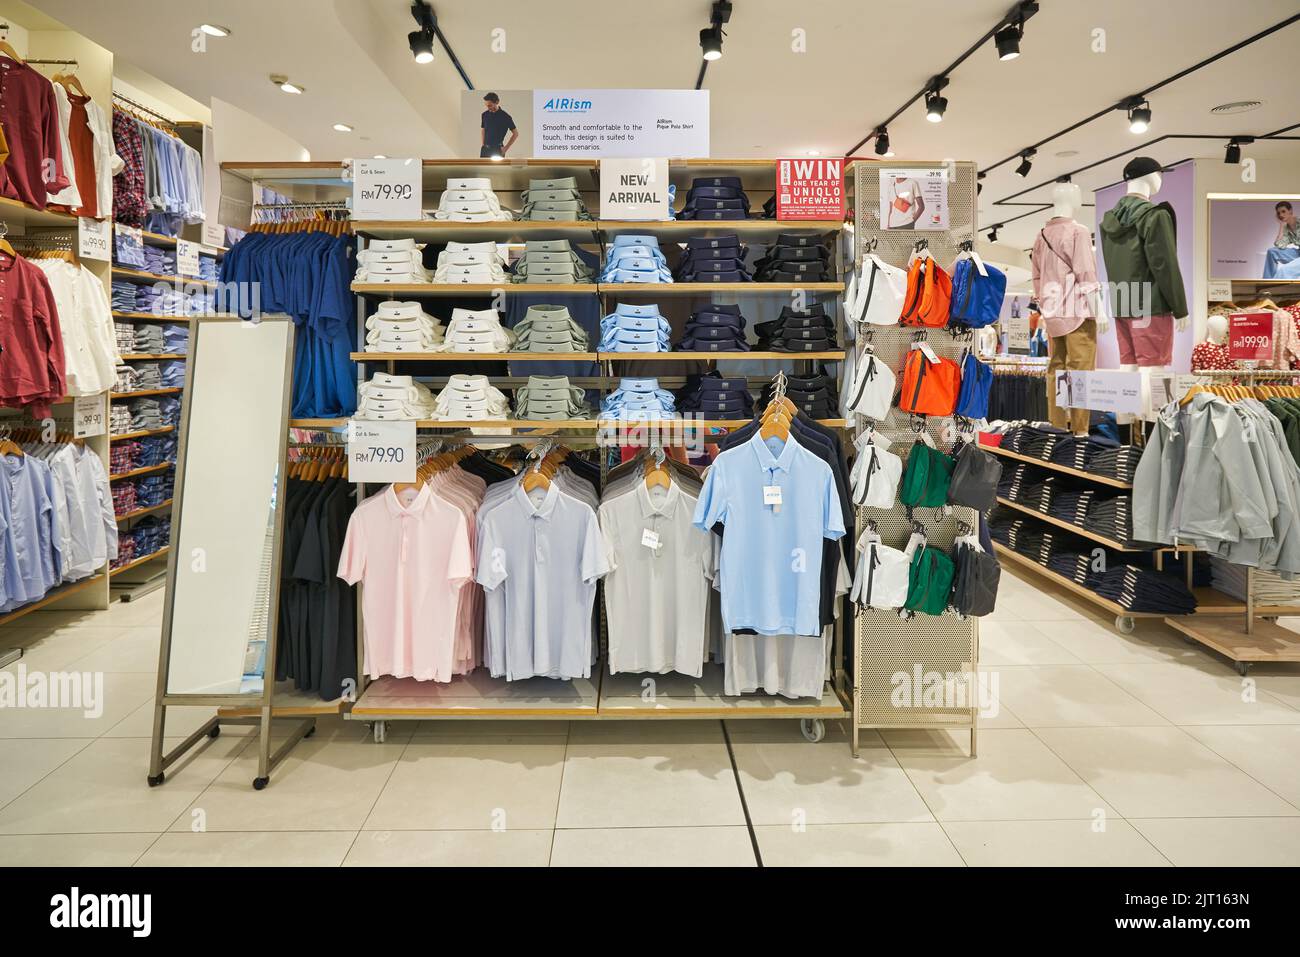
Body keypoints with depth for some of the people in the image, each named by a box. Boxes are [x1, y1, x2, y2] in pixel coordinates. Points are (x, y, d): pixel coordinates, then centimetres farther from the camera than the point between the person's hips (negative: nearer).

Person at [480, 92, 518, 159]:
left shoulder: (505, 117, -9)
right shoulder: (485, 115, 5)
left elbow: (515, 134, -3)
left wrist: (506, 148, -7)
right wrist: (483, 145, 10)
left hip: (497, 150, -5)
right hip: (485, 149, 5)